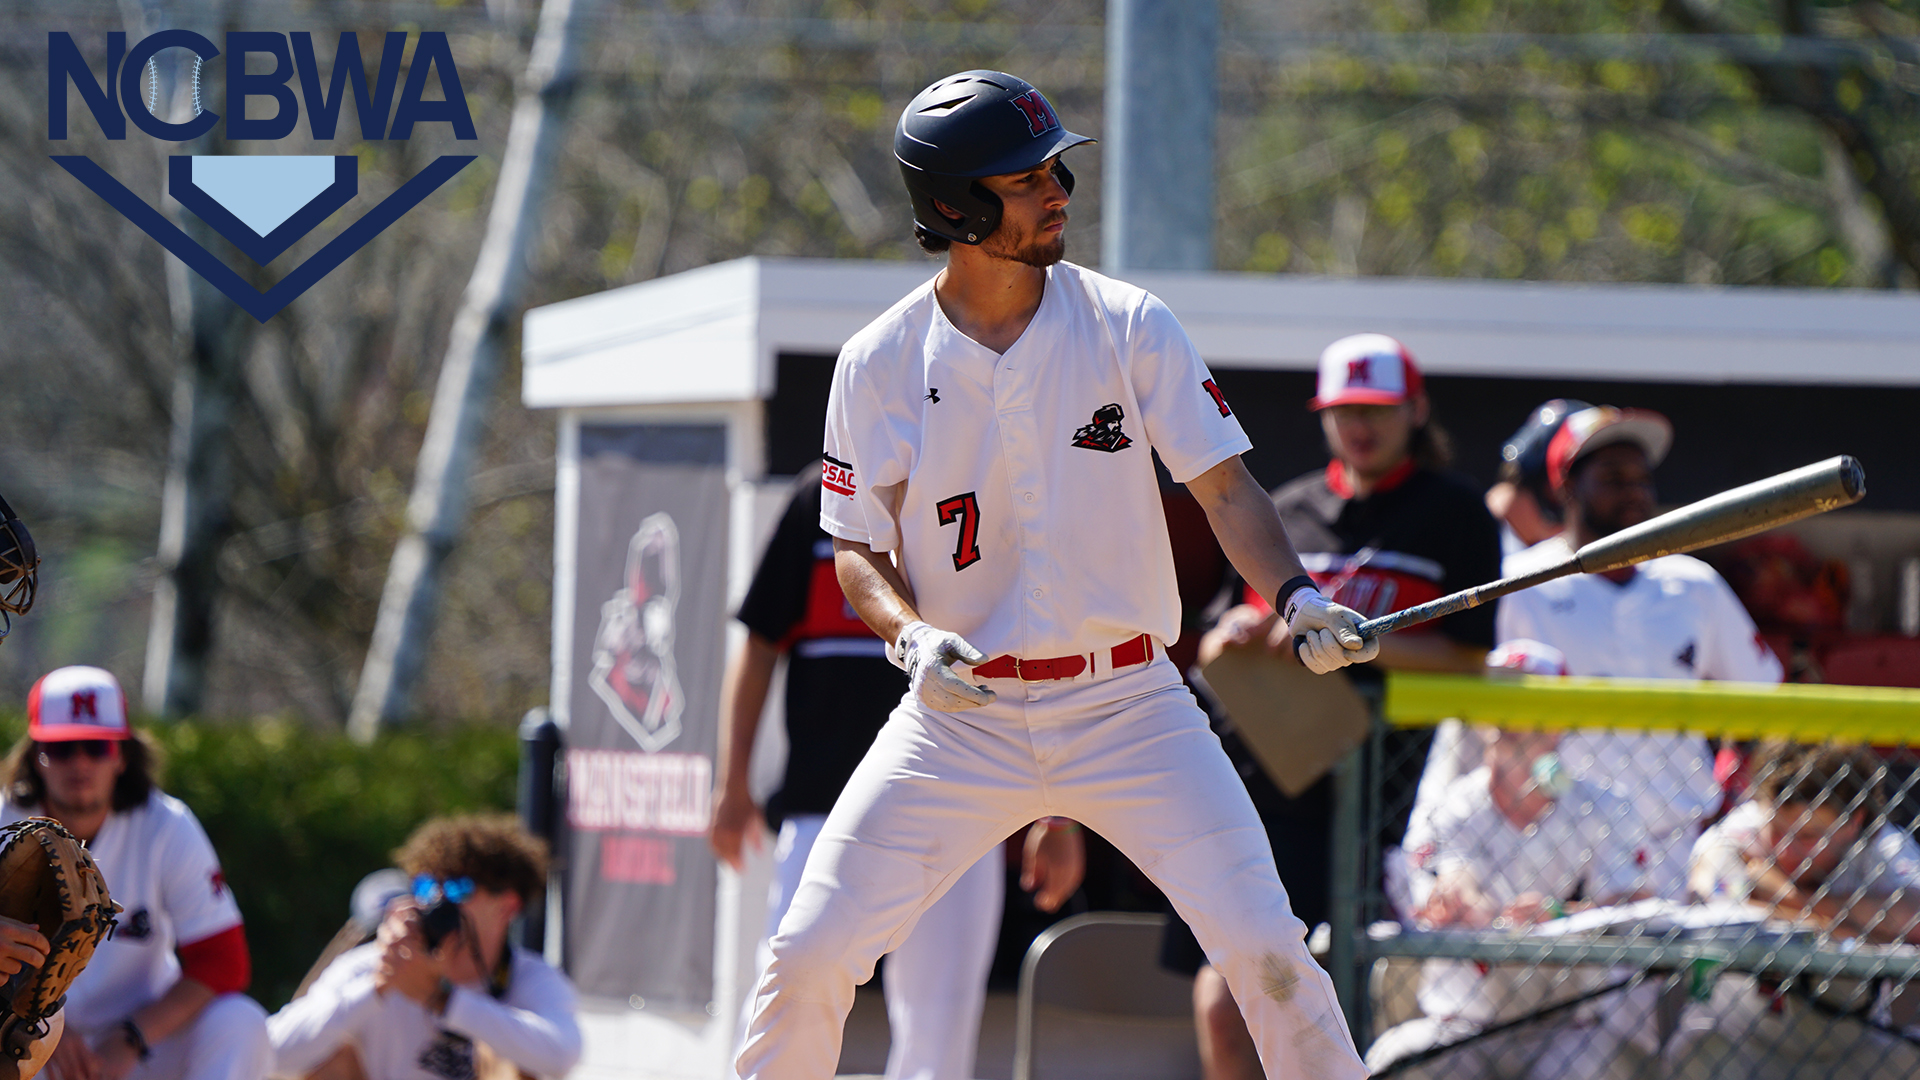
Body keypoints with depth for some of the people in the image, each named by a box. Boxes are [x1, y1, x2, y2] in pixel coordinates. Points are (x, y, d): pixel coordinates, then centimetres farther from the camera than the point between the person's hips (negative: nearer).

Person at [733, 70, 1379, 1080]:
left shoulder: (1128, 325, -2)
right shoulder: (879, 363, -2)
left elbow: (1223, 485, -3)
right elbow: (858, 550, 3)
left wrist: (1295, 598, -22)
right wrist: (911, 636, -18)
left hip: (1129, 707, 0)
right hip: (960, 720, 0)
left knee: (1264, 947, -13)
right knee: (812, 953, -7)